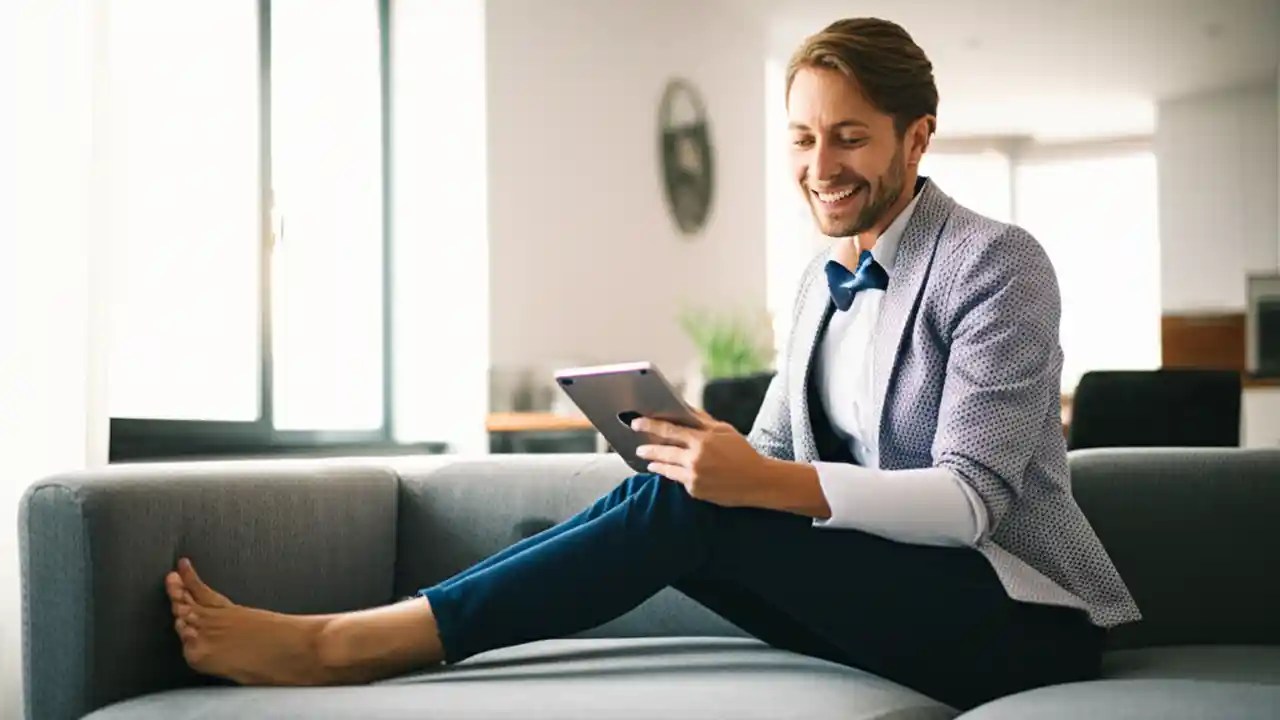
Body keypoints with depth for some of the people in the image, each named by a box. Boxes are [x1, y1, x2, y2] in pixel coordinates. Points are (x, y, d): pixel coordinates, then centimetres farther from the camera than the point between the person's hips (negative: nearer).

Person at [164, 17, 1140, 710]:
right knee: (669, 499, -15)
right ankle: (336, 638, -18)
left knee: (683, 508, -24)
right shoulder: (824, 281, 13)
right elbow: (775, 451, 9)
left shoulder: (997, 267, -12)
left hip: (1025, 619, -7)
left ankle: (335, 644, -23)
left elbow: (969, 500, -21)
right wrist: (710, 459, -14)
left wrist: (766, 483, -32)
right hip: (890, 595, 7)